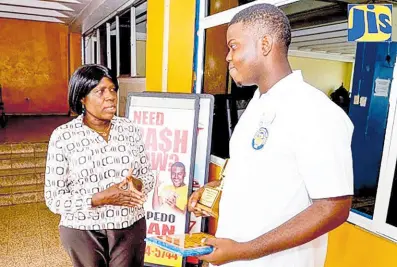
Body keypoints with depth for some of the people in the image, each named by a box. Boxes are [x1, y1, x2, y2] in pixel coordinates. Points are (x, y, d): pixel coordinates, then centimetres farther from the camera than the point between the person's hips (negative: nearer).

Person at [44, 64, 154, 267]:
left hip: (131, 228, 2)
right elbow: (54, 200, -10)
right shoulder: (62, 137, -12)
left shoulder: (129, 129, -3)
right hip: (83, 232, -2)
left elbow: (148, 176, 4)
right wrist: (100, 198, -22)